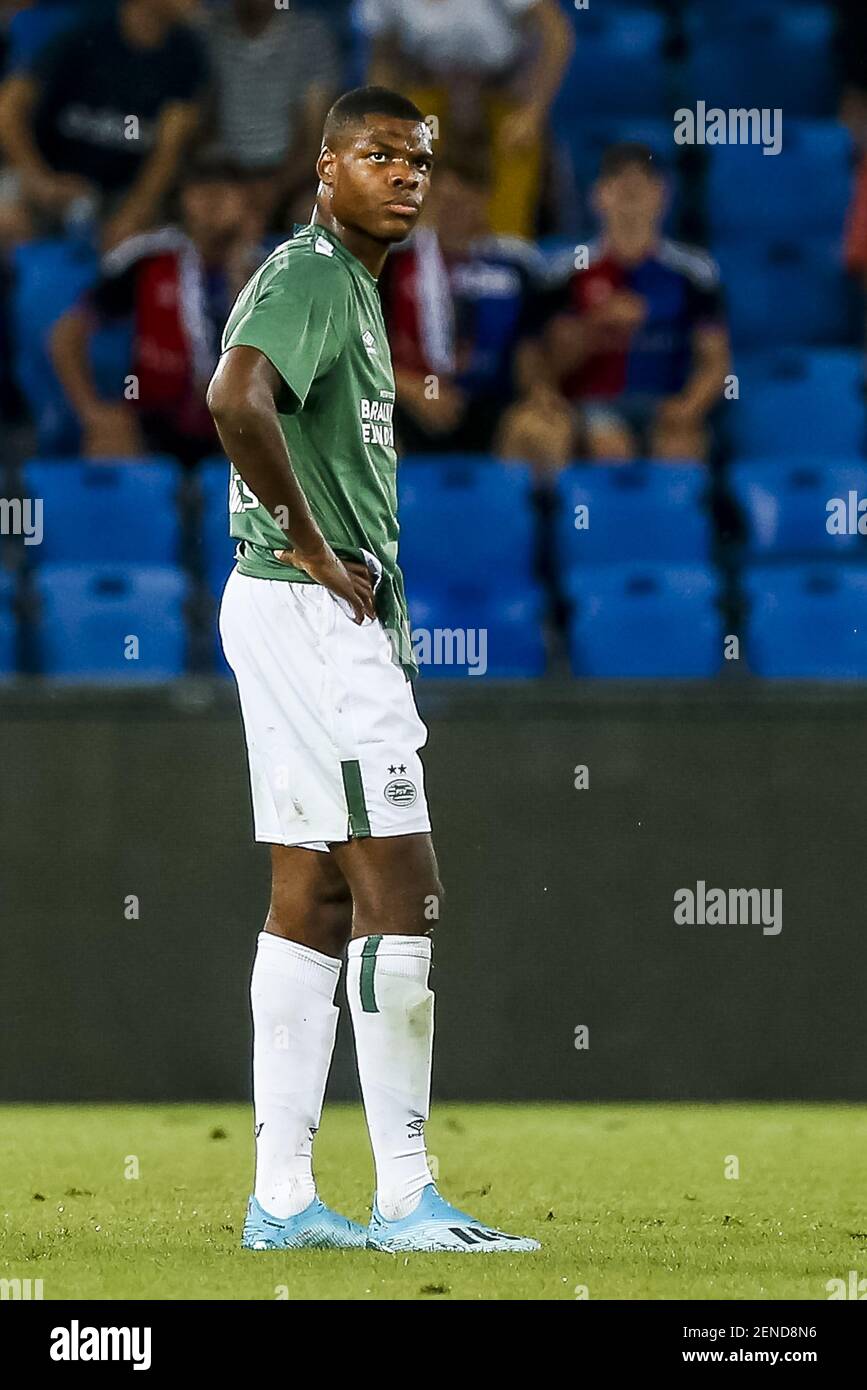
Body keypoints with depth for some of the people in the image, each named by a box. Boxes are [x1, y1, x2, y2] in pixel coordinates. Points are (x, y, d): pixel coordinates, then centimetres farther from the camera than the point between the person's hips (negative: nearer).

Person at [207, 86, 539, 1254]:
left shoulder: (348, 283, 19)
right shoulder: (312, 273, -13)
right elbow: (236, 398, -31)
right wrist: (315, 550, -22)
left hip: (337, 617, 11)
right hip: (315, 616, -11)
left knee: (312, 899, 9)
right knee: (400, 891, -10)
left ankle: (282, 1199, 10)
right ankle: (405, 1195, -9)